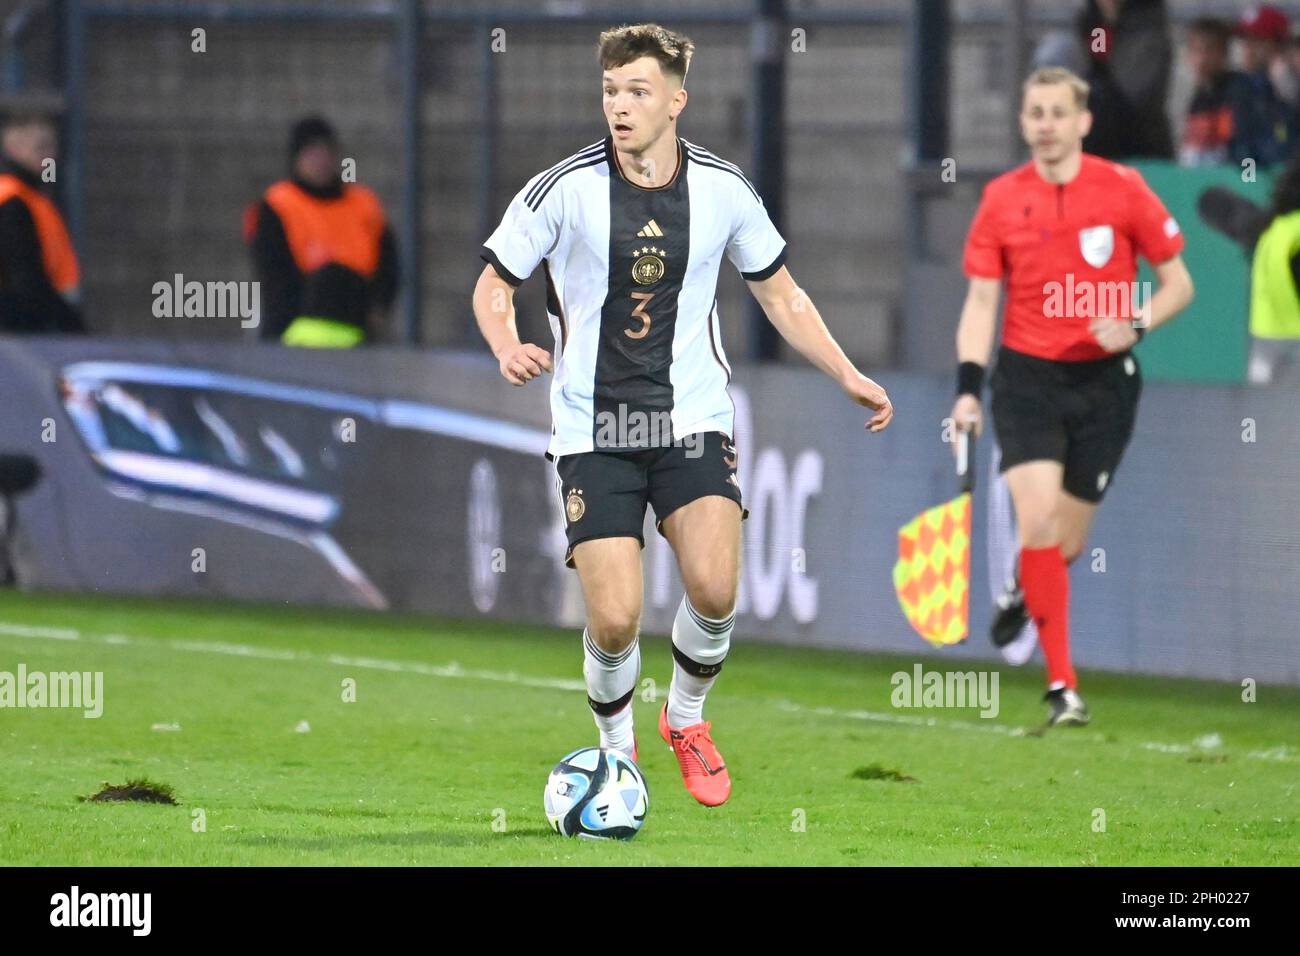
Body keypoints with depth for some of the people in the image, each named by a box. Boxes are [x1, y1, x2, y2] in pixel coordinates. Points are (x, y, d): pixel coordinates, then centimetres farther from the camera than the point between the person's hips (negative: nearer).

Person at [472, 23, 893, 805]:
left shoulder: (723, 189, 0)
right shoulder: (564, 189, -8)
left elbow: (782, 295, 13)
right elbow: (494, 284, 2)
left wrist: (847, 375, 4)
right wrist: (509, 349, -19)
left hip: (693, 421, 1)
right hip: (594, 432, -1)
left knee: (714, 590, -20)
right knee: (615, 621, -12)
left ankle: (687, 718, 12)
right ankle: (617, 747, 19)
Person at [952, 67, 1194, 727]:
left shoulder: (1122, 189, -4)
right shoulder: (1001, 200, 0)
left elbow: (1177, 283, 3)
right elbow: (981, 301, 4)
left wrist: (1135, 324, -16)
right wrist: (969, 388, -6)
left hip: (1103, 378, 0)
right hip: (1027, 376, 0)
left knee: (1066, 541, 3)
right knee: (1038, 519, -17)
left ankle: (1024, 592, 42)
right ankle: (1062, 685, -12)